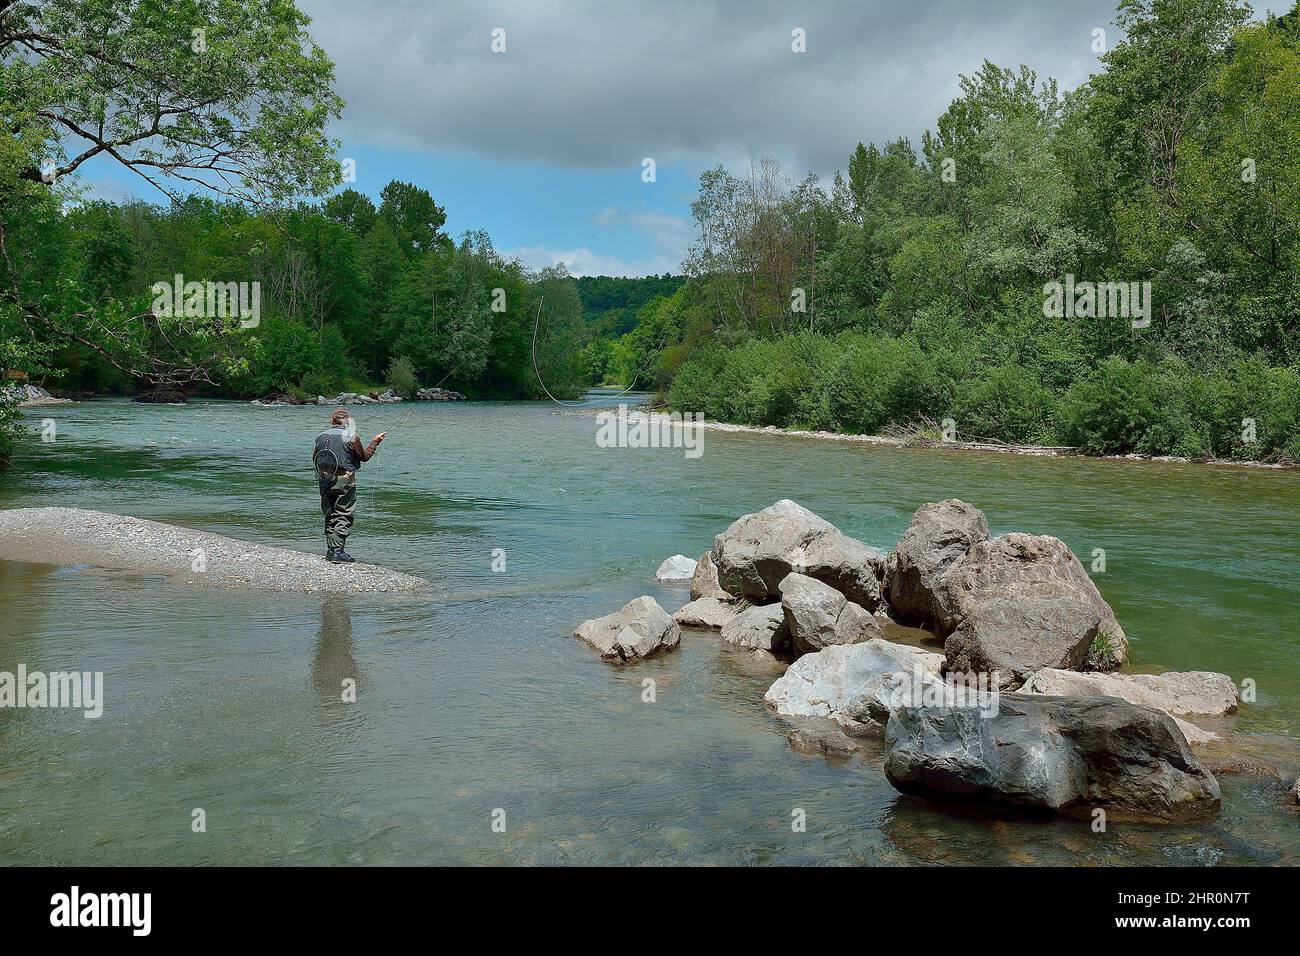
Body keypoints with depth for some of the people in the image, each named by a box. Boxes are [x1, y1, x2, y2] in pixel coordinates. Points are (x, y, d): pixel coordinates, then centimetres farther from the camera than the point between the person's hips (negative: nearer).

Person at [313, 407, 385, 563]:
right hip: (345, 480, -5)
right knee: (343, 516, -1)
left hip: (326, 481, 5)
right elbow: (364, 456, 0)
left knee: (330, 515, 15)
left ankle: (330, 550, 18)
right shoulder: (351, 438, -11)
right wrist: (374, 442, 12)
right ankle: (337, 551, -7)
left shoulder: (321, 437, 4)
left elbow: (314, 458, 13)